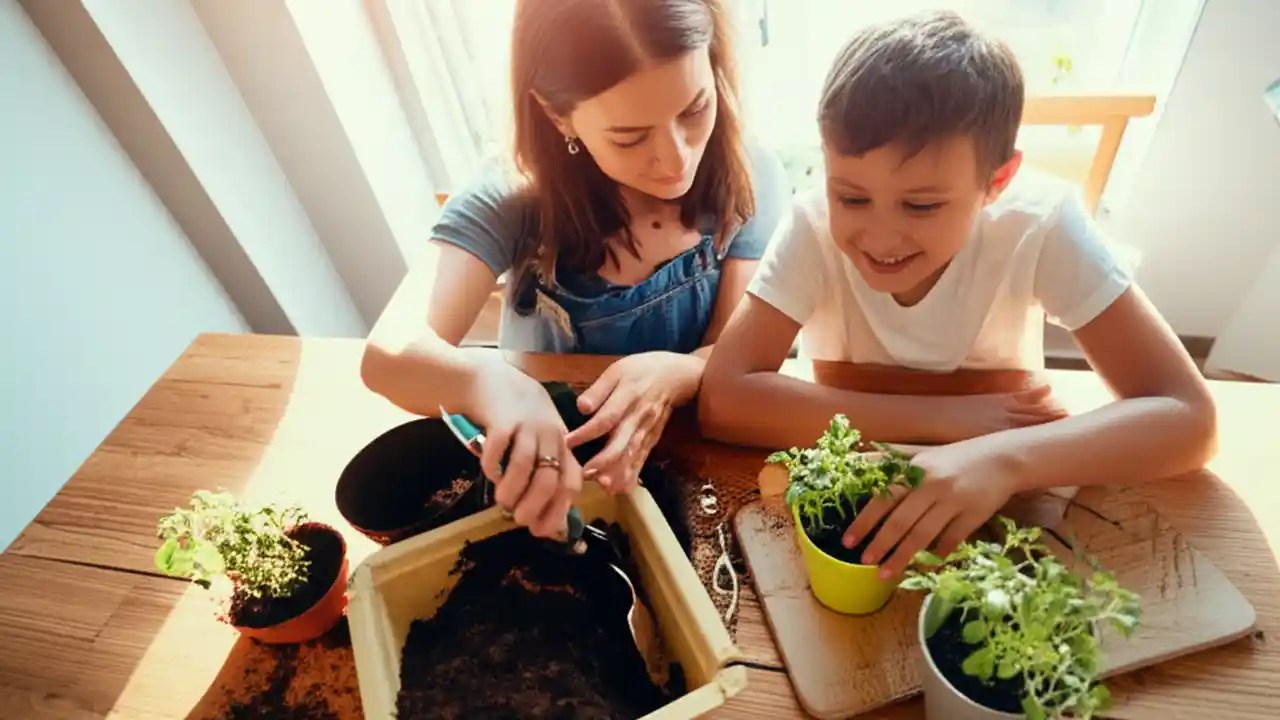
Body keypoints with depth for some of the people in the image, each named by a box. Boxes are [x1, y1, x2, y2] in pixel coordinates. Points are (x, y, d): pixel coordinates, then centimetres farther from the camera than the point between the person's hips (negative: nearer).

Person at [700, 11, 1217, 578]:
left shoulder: (1040, 223, -20)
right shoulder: (814, 226, -21)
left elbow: (1187, 415, -21)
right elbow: (723, 399, -29)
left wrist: (1003, 459, -39)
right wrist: (946, 418, -29)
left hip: (998, 495, 1)